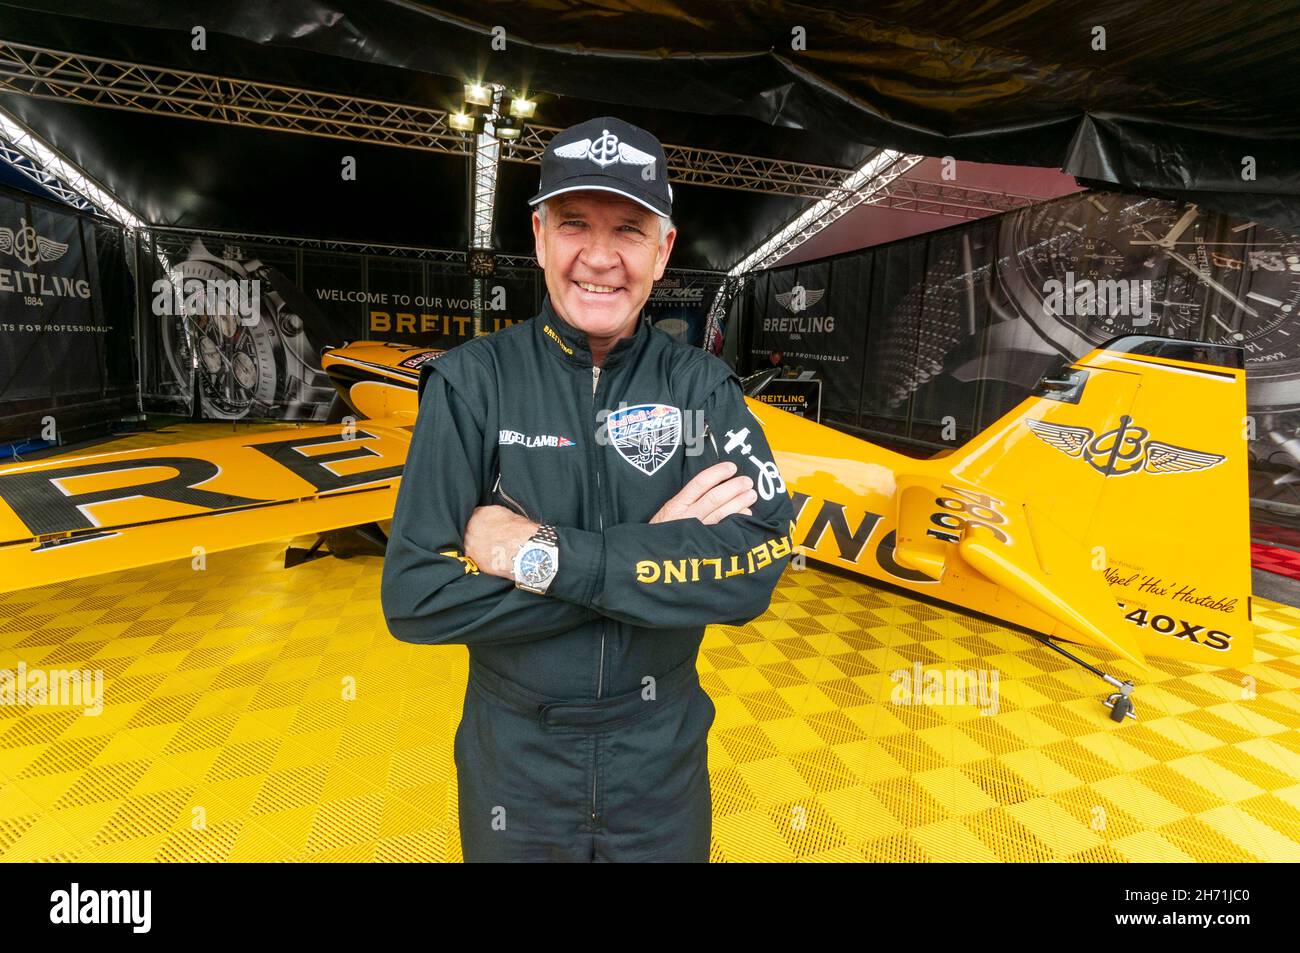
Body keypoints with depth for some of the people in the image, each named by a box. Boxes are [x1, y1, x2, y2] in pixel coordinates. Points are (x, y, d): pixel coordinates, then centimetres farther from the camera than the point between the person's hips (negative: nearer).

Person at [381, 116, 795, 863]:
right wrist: (652, 551, -22)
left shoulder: (703, 386, -9)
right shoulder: (472, 382, -12)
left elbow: (755, 567, -21)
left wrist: (543, 553, -26)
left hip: (664, 762, 1)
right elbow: (415, 596, -20)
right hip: (513, 765, 0)